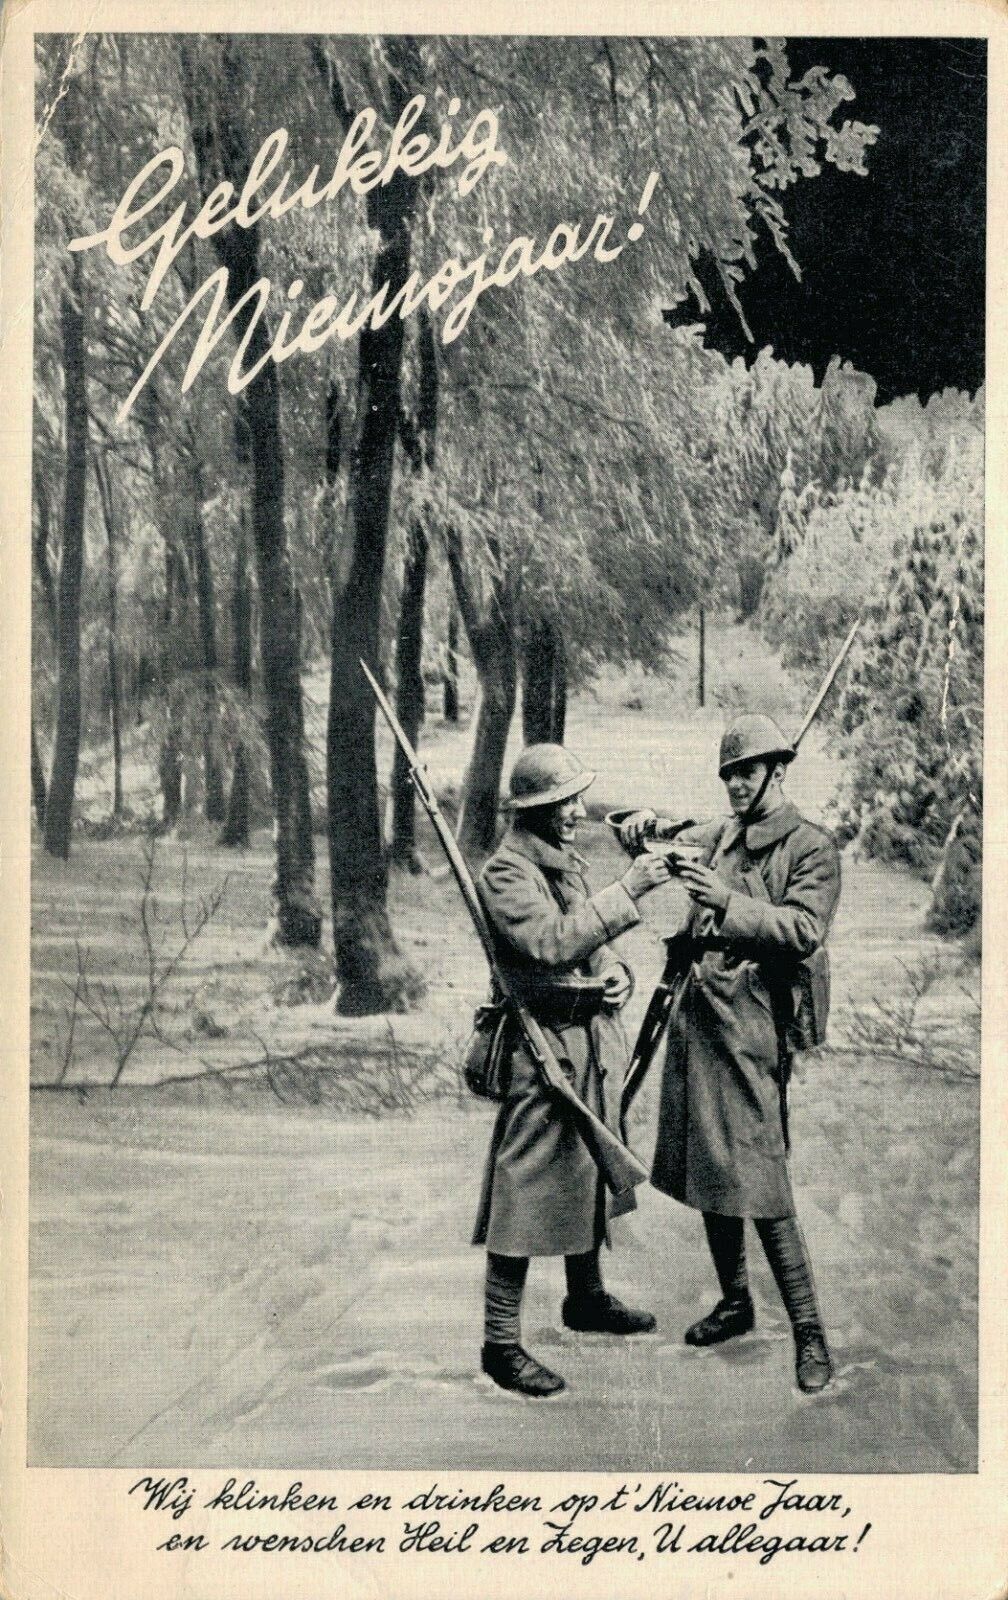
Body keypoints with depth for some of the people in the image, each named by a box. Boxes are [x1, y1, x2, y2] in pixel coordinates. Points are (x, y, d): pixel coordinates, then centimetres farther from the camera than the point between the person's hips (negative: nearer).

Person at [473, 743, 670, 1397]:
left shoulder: (569, 863, 15)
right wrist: (627, 891, -30)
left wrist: (617, 973, 6)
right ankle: (502, 1343, 0)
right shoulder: (506, 872, -14)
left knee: (589, 1175, 21)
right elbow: (551, 942, -29)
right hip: (545, 1045, -9)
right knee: (525, 1194, -6)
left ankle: (587, 1298, 39)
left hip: (595, 1039, 9)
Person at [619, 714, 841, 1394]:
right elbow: (656, 839, 29)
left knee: (760, 1182, -11)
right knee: (705, 1170, 14)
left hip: (752, 1025, -7)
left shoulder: (812, 847, -4)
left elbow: (805, 928, -18)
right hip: (695, 1014, 7)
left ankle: (809, 1331, -1)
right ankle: (736, 1303, 30)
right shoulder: (721, 836, 15)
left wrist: (728, 902, -29)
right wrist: (648, 825, 5)